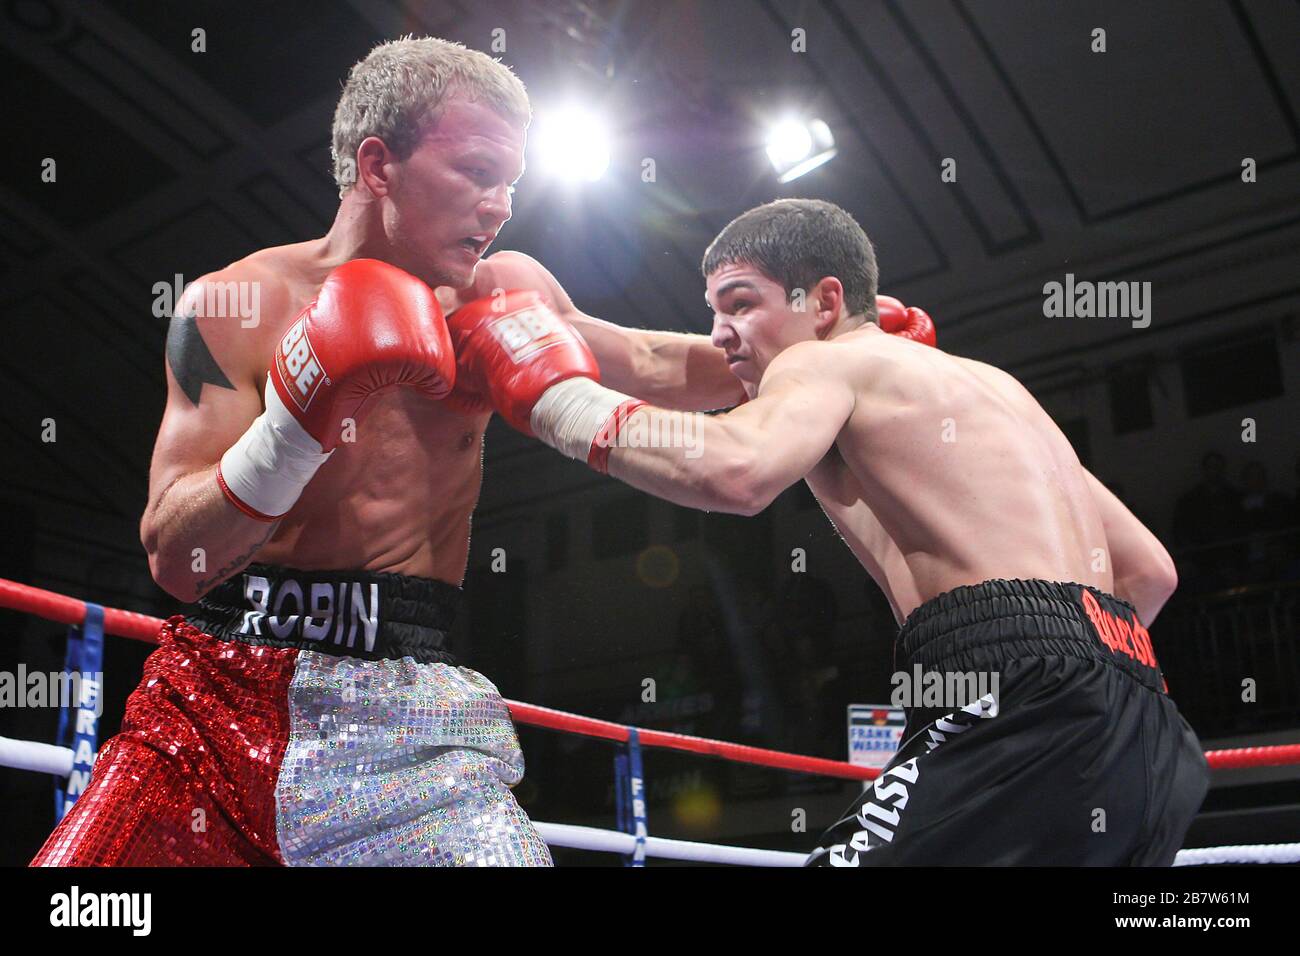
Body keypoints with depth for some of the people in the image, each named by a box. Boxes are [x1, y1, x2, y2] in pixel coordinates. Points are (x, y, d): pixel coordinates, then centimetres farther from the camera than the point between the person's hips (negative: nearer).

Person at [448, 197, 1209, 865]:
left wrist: (556, 396, -8)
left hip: (1030, 713, -9)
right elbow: (1150, 571, 26)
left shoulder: (827, 362, 4)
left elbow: (738, 471, -21)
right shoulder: (993, 386, 28)